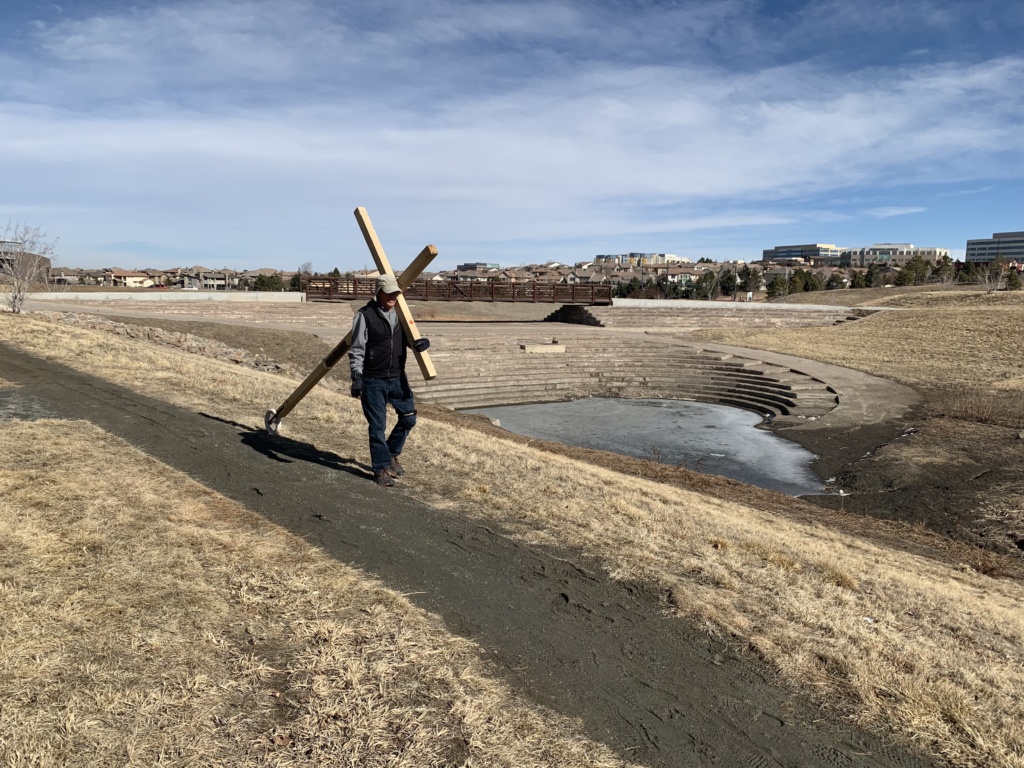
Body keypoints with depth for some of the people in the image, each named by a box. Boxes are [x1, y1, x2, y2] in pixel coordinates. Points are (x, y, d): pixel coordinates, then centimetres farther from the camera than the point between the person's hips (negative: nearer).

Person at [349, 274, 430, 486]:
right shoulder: (365, 315, -10)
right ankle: (382, 468, 15)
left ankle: (392, 454, 32)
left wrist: (421, 343, -12)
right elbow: (356, 350, -10)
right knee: (377, 426, 2)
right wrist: (356, 376, -18)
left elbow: (409, 338, 12)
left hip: (397, 377, 5)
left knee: (409, 417, 9)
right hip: (373, 381, -5)